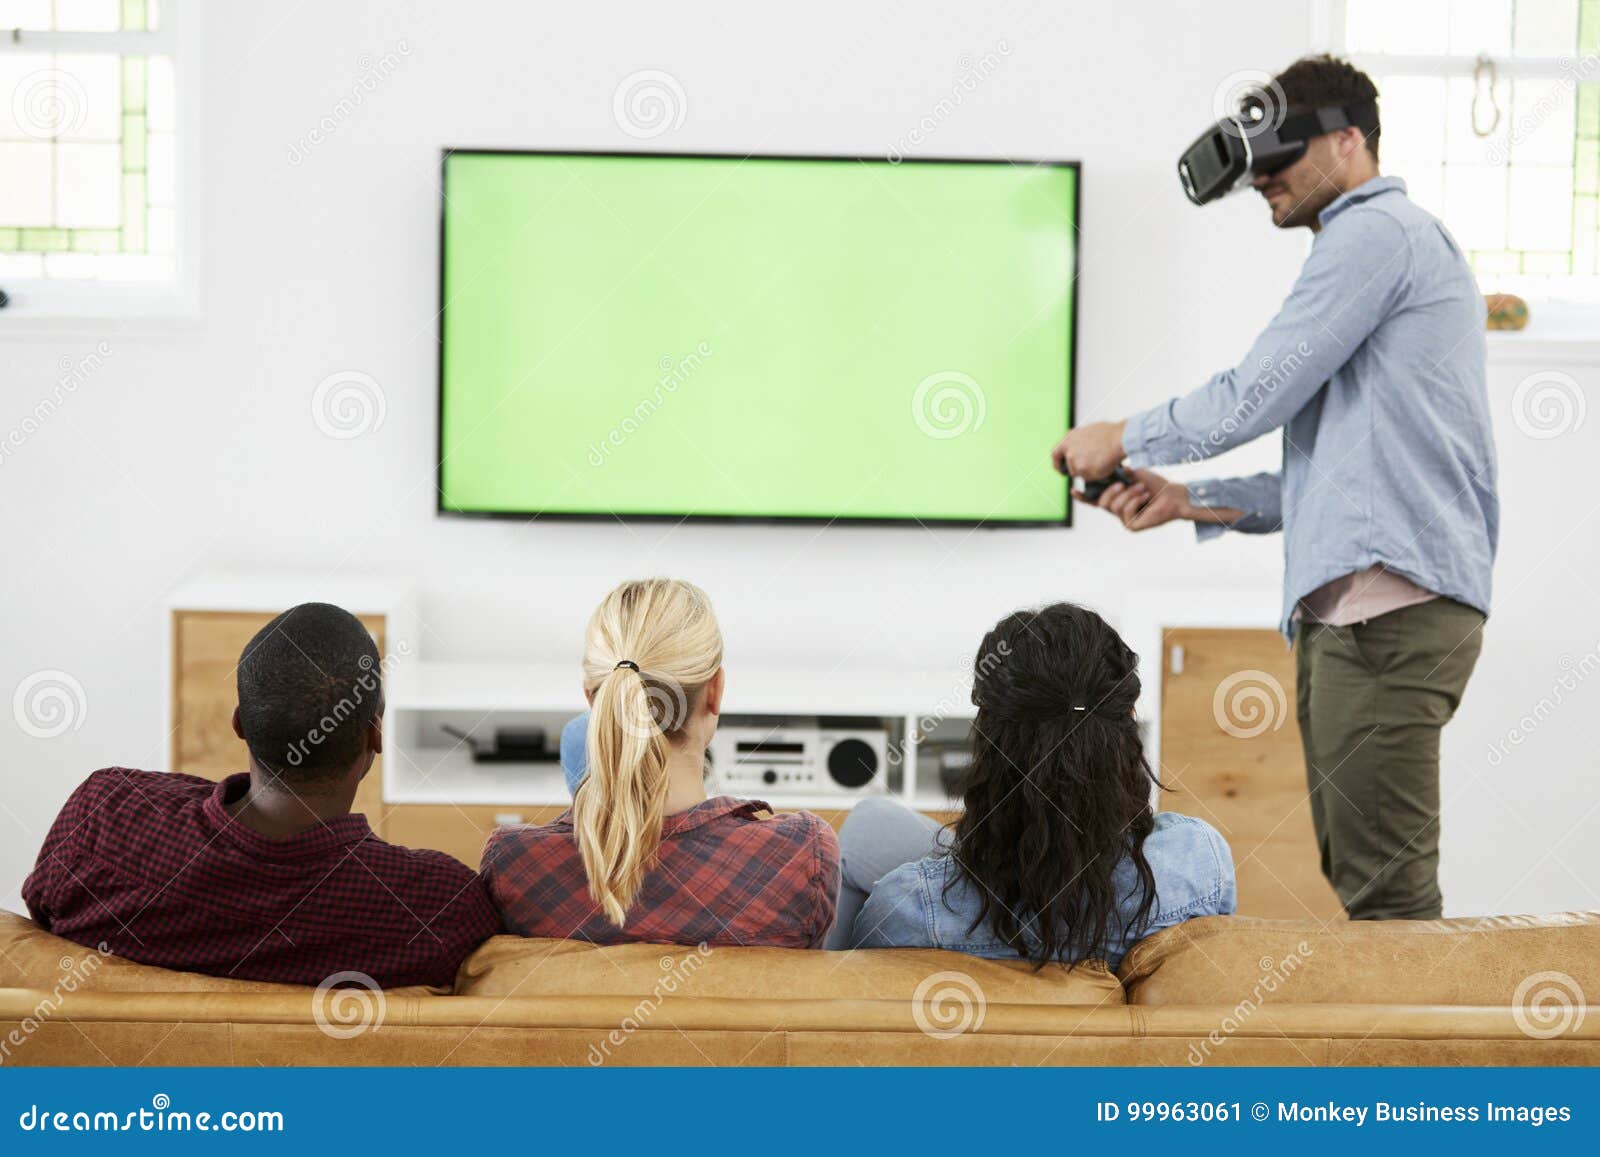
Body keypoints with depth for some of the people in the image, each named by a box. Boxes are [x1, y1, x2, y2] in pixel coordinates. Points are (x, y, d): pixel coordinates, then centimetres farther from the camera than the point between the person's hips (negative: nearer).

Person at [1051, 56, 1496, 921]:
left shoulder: (1375, 231, -5)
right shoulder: (1377, 243, 27)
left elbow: (1256, 395, -10)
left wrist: (1122, 438, 5)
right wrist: (1188, 501, 19)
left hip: (1389, 601, -11)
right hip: (1353, 605, 11)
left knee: (1384, 891, -11)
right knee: (1351, 878, 11)